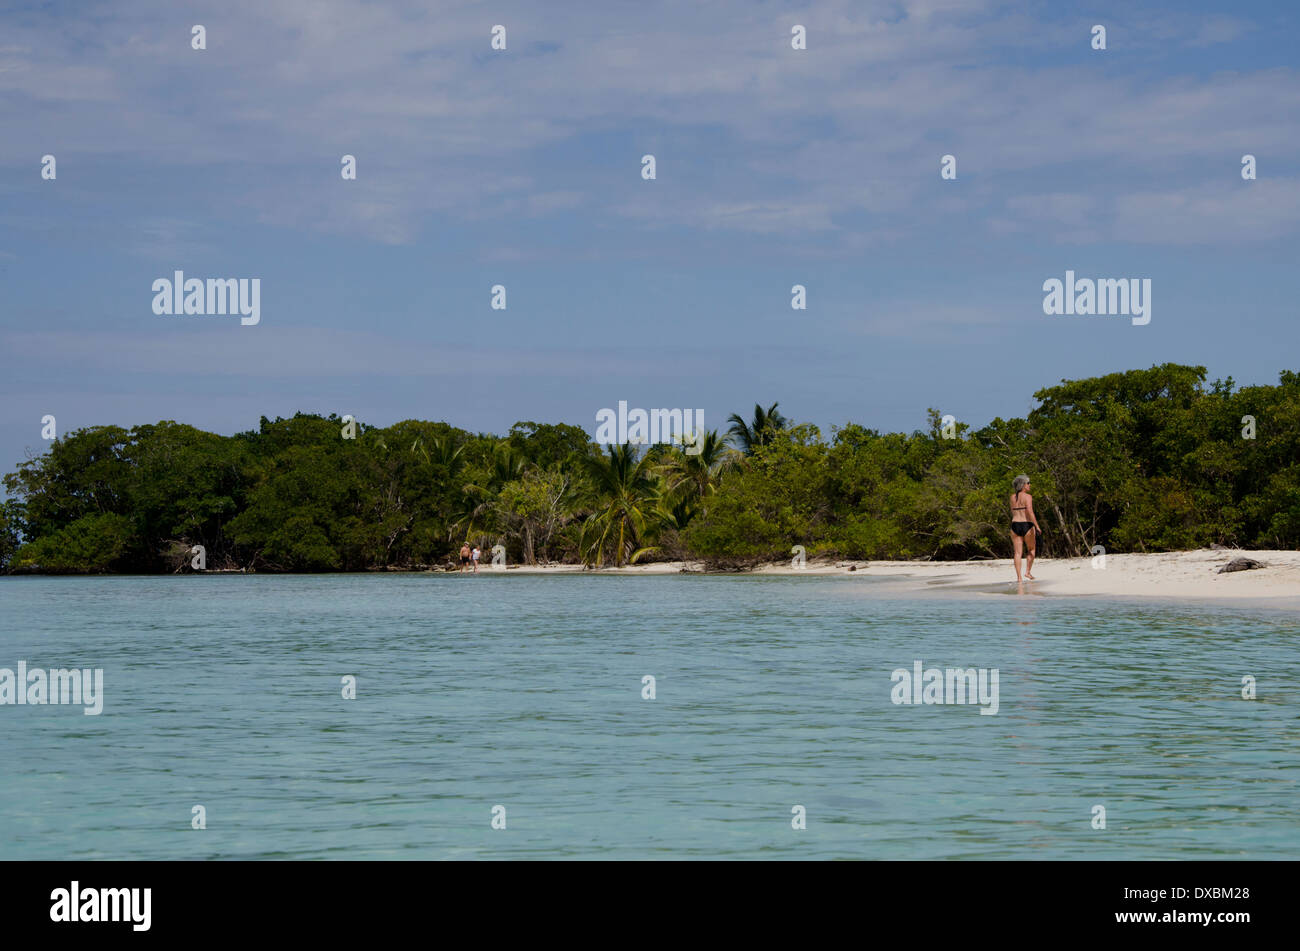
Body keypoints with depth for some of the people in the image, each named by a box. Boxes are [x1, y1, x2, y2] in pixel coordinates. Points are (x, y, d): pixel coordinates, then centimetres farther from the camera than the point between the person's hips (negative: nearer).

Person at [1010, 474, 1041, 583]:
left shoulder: (1012, 498, 11)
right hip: (1027, 525, -4)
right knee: (1032, 549, 16)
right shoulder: (1027, 497, -7)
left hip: (1015, 525, 4)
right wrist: (1037, 526, -16)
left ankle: (1018, 577, -4)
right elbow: (1030, 512, -18)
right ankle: (1028, 571, 7)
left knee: (1018, 552, 2)